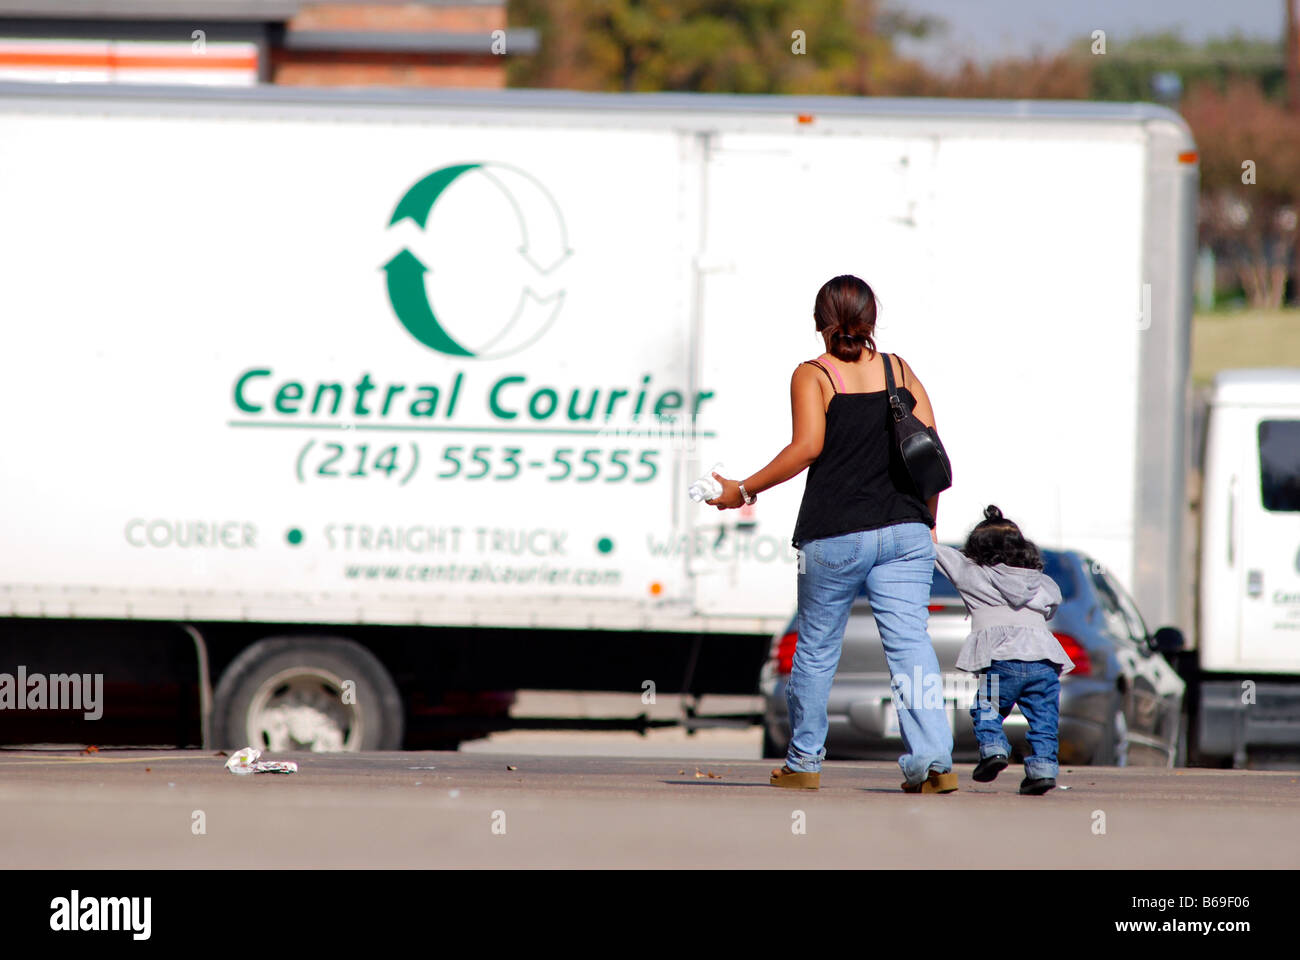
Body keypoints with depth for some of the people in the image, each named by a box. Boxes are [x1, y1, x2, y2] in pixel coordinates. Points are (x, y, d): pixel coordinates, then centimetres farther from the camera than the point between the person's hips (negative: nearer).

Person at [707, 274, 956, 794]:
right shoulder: (900, 371, 10)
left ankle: (804, 761, 19)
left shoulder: (812, 376, -1)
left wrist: (743, 491, -5)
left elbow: (807, 447, -13)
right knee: (910, 642, -2)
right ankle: (933, 760, -14)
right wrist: (926, 523, 15)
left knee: (816, 648, 11)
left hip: (834, 536, -3)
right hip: (904, 529, 3)